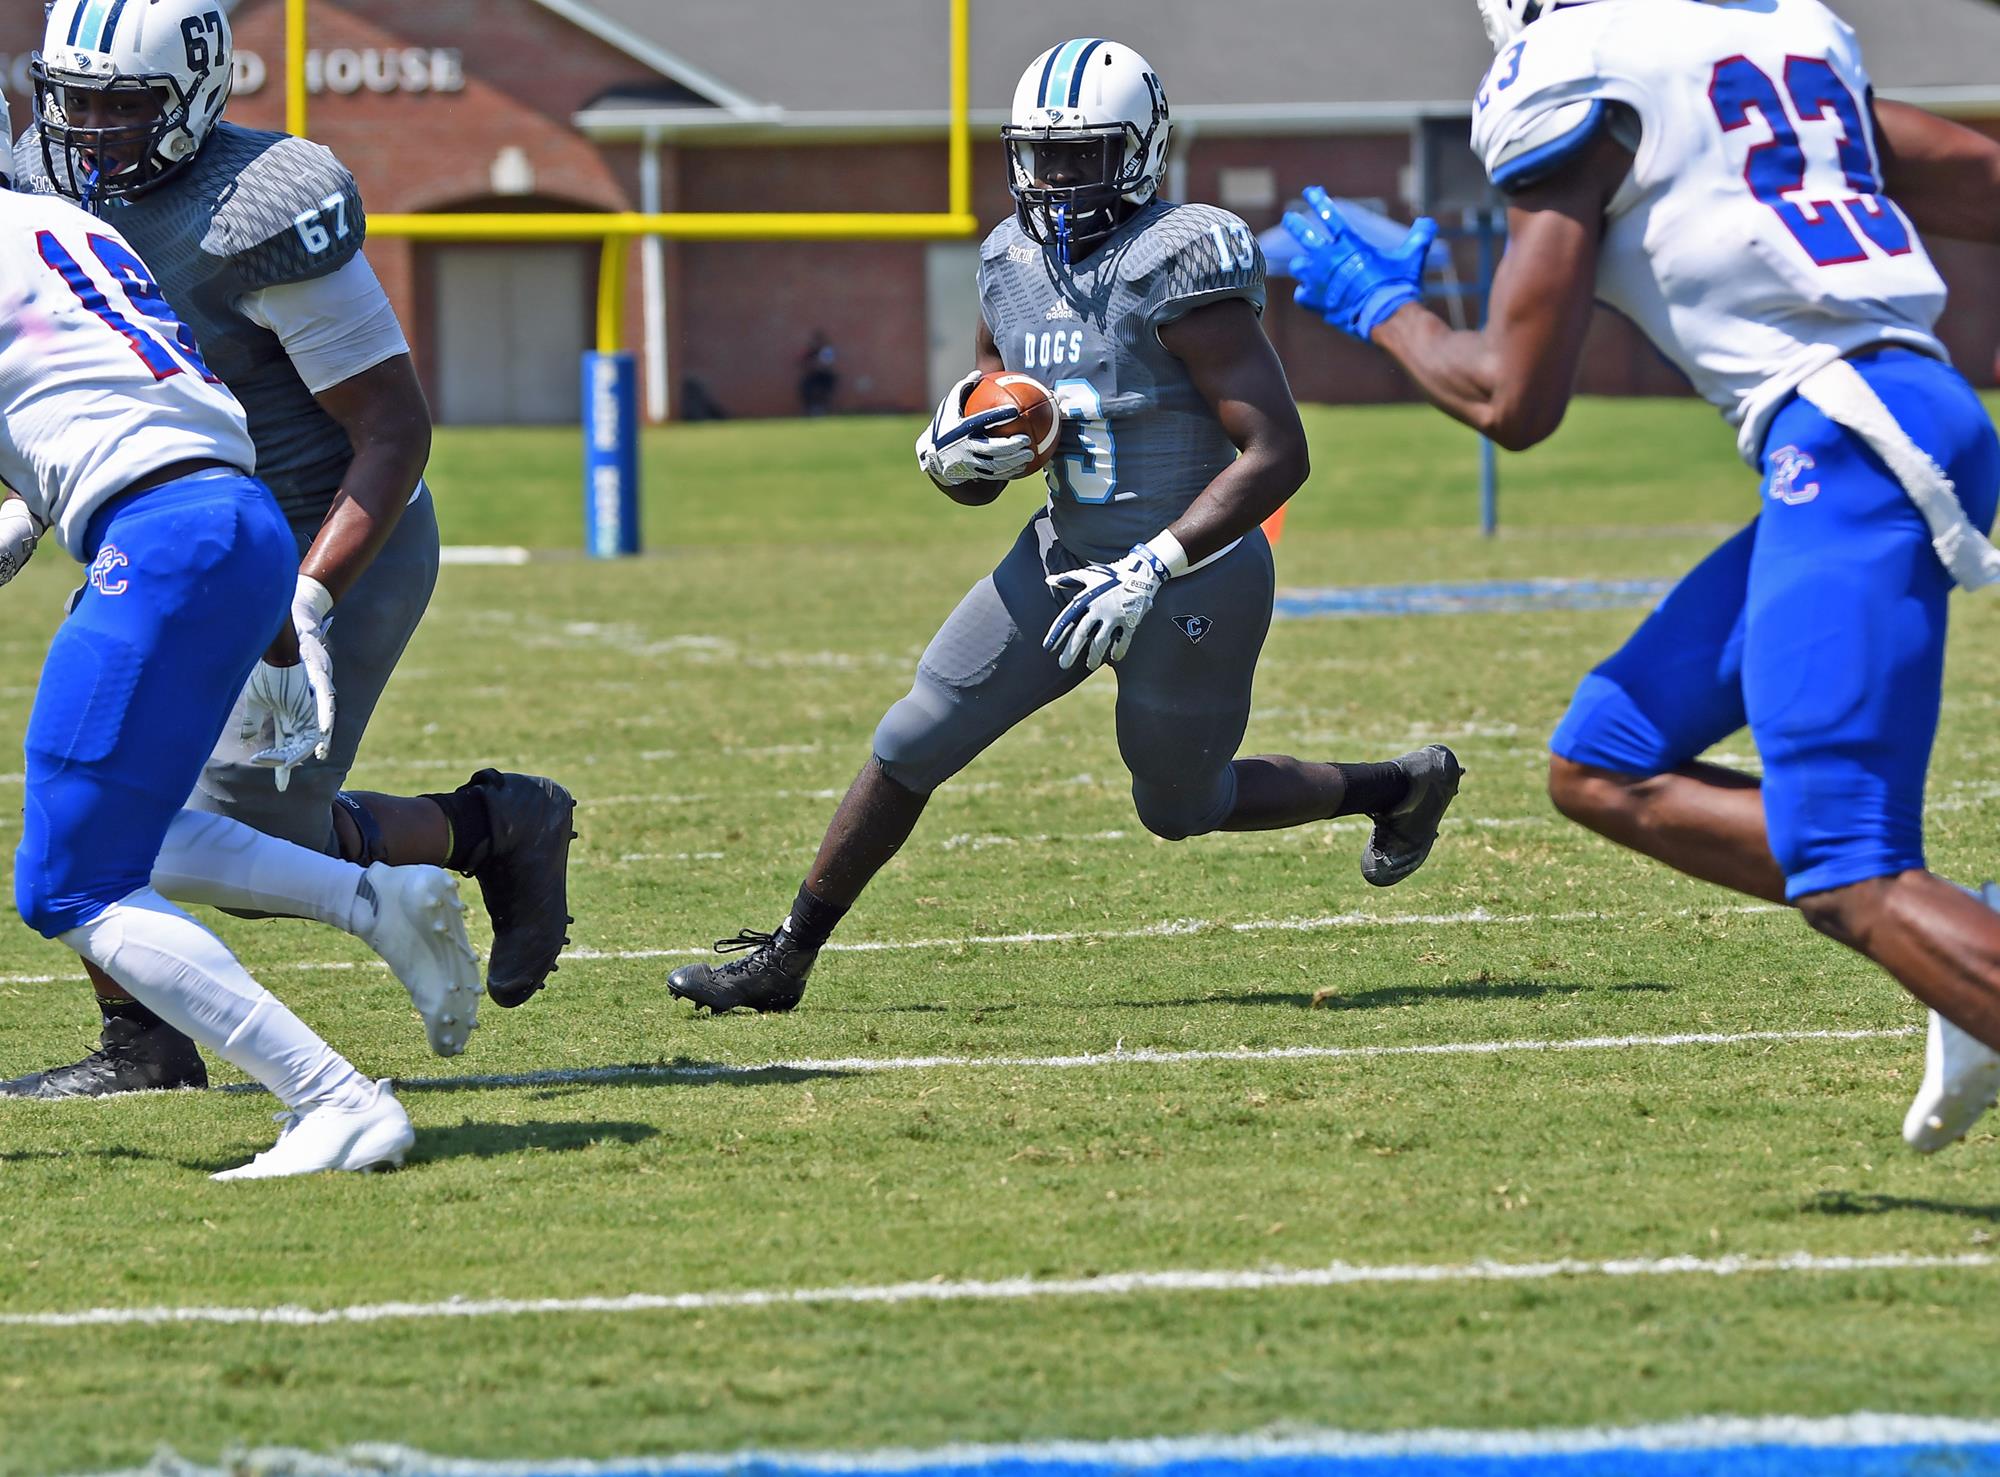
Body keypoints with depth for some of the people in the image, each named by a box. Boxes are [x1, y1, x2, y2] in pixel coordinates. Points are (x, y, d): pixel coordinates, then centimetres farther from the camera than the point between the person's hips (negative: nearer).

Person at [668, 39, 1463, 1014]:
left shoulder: (1176, 271, -21)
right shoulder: (1014, 269, 3)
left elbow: (1278, 454, -24)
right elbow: (970, 483, 13)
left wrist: (1152, 569, -28)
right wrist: (958, 456, -13)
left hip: (1192, 580, -7)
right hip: (1068, 558, 7)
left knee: (1180, 806, 13)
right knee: (912, 745, 0)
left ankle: (1403, 785, 37)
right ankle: (781, 964, 10)